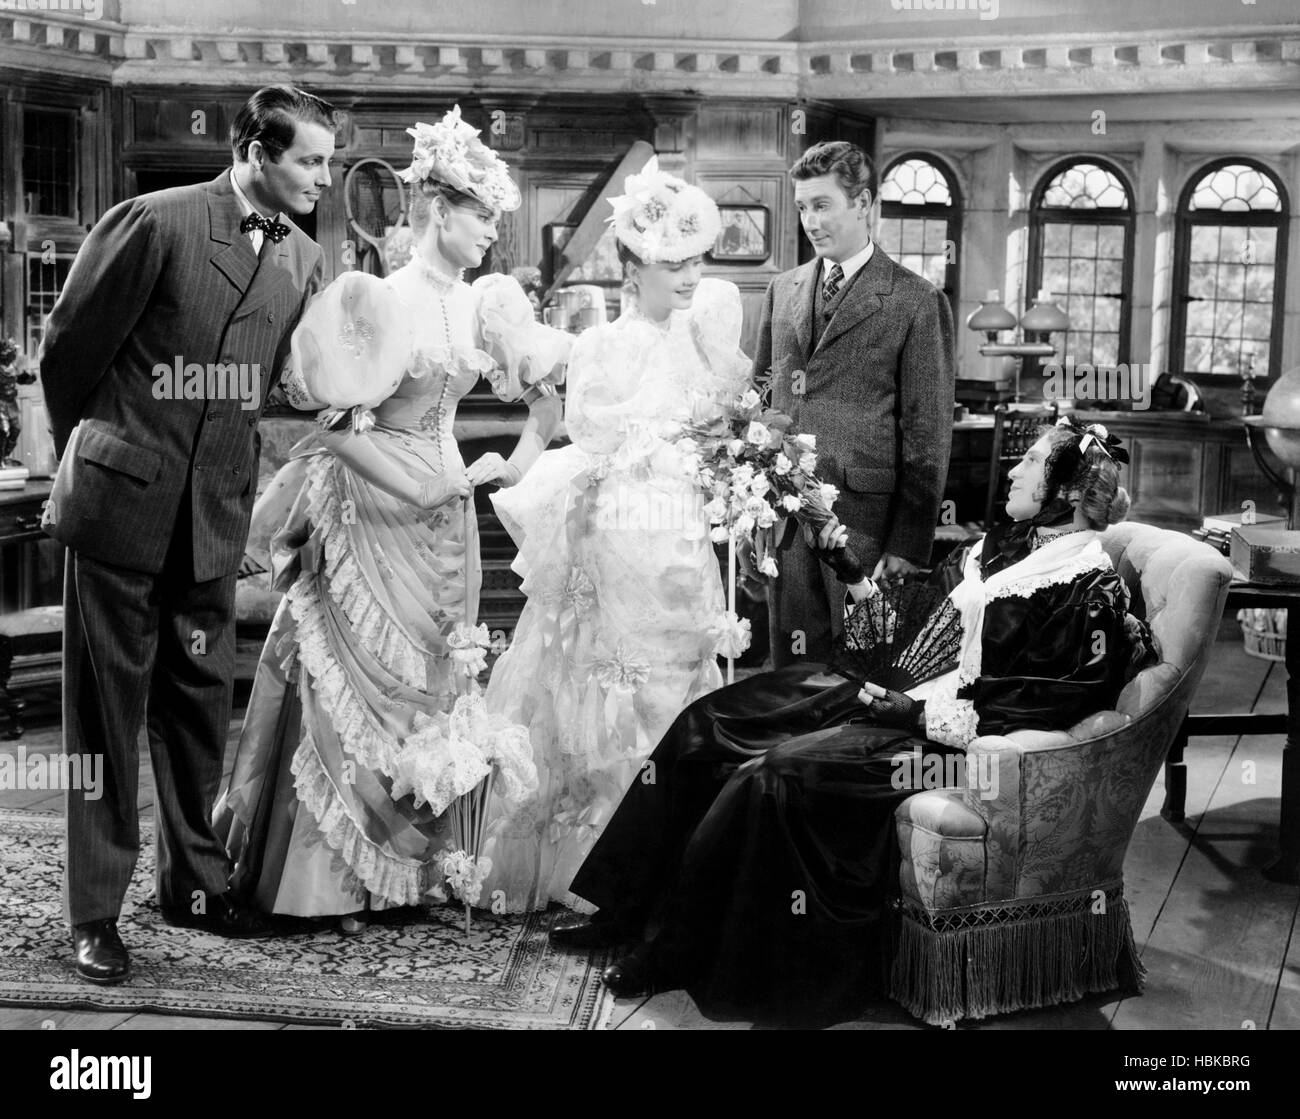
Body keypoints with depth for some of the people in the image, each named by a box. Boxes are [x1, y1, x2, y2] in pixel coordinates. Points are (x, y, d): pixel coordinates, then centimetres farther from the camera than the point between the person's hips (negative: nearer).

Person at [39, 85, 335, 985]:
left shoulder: (304, 259, 5)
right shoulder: (155, 223, -12)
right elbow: (70, 348, -3)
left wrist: (229, 471, 14)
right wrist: (85, 456, 8)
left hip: (215, 515, 5)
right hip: (121, 504, -5)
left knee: (201, 703, 13)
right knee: (107, 707, 4)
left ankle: (195, 882, 27)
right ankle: (95, 911, 13)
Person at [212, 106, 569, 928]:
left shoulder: (483, 305, 5)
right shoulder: (373, 298, -11)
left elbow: (547, 389, 12)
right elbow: (336, 416, -13)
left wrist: (523, 459, 2)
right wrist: (438, 476, -12)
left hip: (443, 521, 5)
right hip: (370, 517, -5)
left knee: (425, 690, 10)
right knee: (354, 688, 0)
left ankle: (403, 871, 21)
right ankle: (333, 882, 11)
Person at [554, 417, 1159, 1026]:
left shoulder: (1091, 589, -11)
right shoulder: (1003, 545, 15)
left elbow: (1050, 704, -18)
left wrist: (919, 713, -20)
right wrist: (854, 574, 10)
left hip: (946, 735, -9)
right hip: (901, 695, 9)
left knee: (776, 771, -28)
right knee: (704, 724, 0)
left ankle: (678, 952, -13)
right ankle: (629, 908, 5)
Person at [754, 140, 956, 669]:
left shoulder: (916, 302, -4)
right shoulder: (783, 290, 13)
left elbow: (927, 433, -5)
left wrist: (909, 543, -9)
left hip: (865, 514, -5)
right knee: (791, 669, 9)